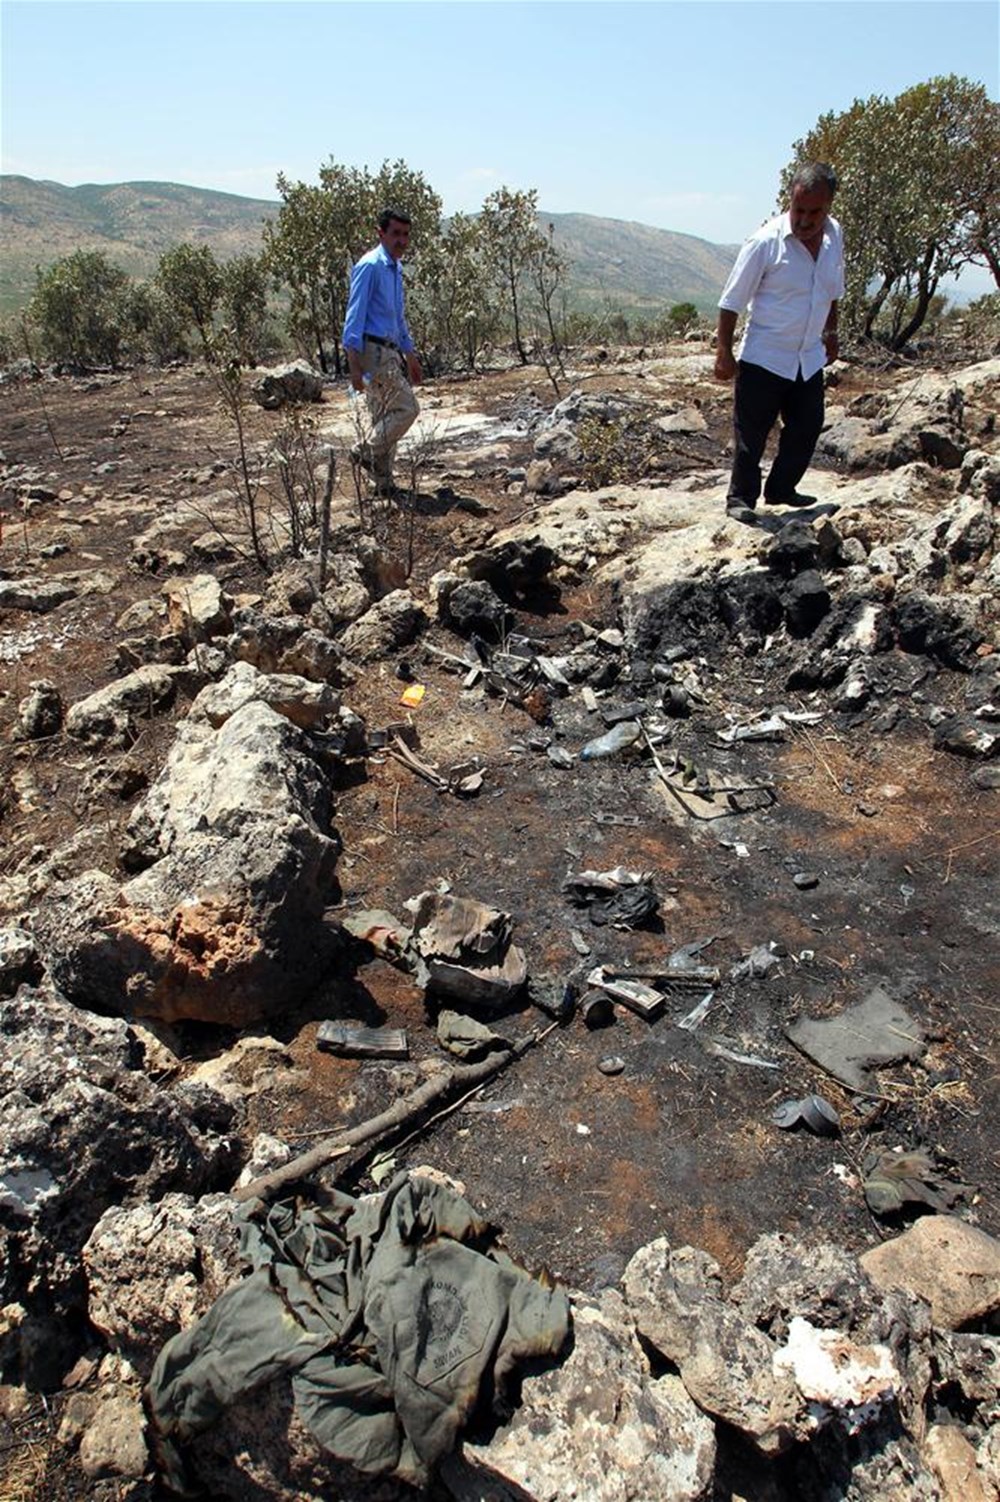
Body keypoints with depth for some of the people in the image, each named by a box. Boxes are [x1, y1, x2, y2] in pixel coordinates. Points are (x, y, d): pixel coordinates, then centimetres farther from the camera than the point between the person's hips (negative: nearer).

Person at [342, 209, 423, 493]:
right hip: (373, 351, -9)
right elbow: (355, 315, -15)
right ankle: (367, 452, -1)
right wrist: (354, 364, -22)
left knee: (383, 417, 10)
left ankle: (384, 482, 16)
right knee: (406, 408, -14)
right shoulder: (369, 266, -10)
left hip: (391, 352, 9)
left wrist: (410, 357, 27)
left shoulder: (395, 269, 18)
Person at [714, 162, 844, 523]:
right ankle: (741, 498, 12)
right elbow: (732, 301, -12)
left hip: (809, 358, 6)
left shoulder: (834, 236, 2)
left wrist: (830, 334, 22)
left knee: (807, 428, 11)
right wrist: (724, 352, -14)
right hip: (763, 358, -6)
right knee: (751, 434, -1)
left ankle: (781, 489, 27)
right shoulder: (766, 242, -16)